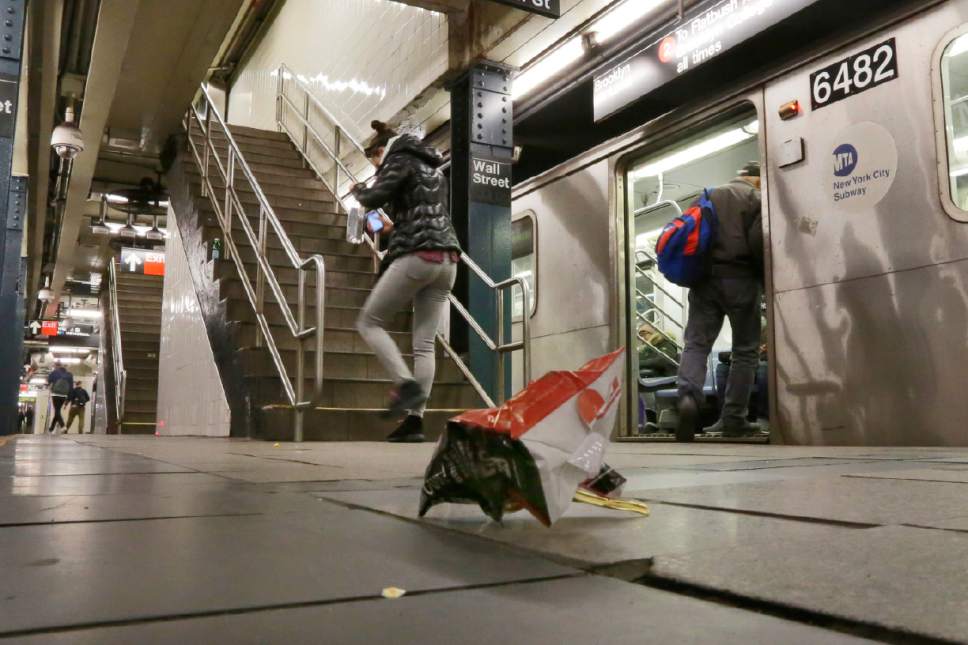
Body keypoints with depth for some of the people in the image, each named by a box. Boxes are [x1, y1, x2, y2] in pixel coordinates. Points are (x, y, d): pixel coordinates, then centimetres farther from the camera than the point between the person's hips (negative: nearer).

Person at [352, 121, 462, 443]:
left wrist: (358, 190, 12)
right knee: (424, 343, 4)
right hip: (447, 259, 8)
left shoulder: (400, 159, 3)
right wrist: (395, 227, 42)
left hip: (417, 256, -8)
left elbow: (374, 197, -9)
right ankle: (415, 420, -1)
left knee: (369, 323, 4)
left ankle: (406, 384, -14)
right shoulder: (432, 168, 28)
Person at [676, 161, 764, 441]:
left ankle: (688, 397, -28)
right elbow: (759, 241, -13)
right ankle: (733, 419, 5)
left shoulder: (708, 196, 18)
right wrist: (764, 276, 1)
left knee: (696, 343, -1)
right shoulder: (757, 199, 1)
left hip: (705, 279, 4)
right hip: (740, 279, -4)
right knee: (745, 350, 6)